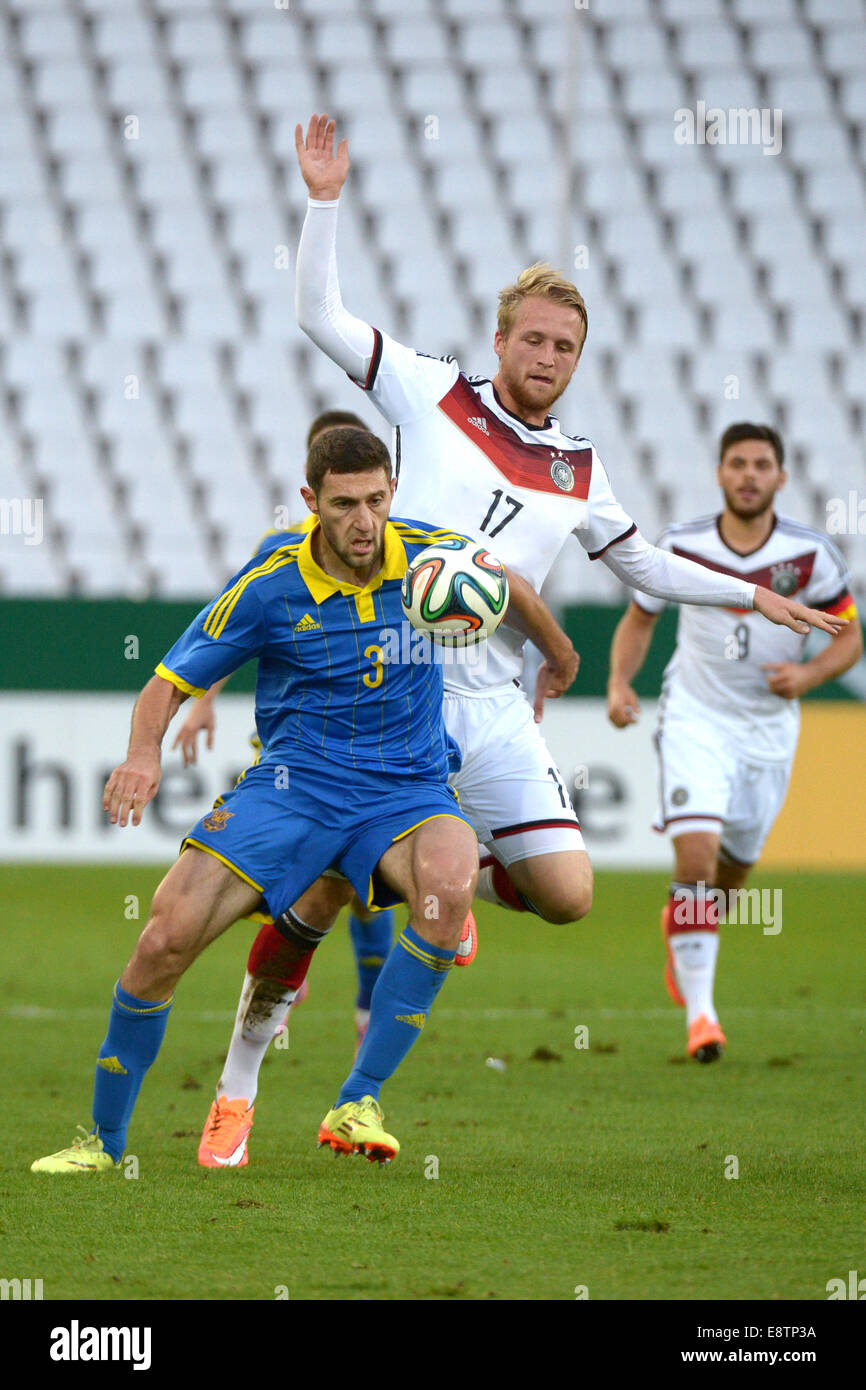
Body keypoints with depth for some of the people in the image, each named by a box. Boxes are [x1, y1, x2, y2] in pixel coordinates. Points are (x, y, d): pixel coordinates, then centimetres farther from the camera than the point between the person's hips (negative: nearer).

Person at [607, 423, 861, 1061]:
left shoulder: (811, 554, -9)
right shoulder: (681, 546, -8)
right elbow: (639, 618, 8)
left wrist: (809, 675, -19)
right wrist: (620, 683, -9)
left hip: (769, 727, 2)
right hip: (695, 718, -2)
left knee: (735, 868, 14)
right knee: (696, 852, -20)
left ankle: (681, 923, 50)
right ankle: (699, 1011, -17)